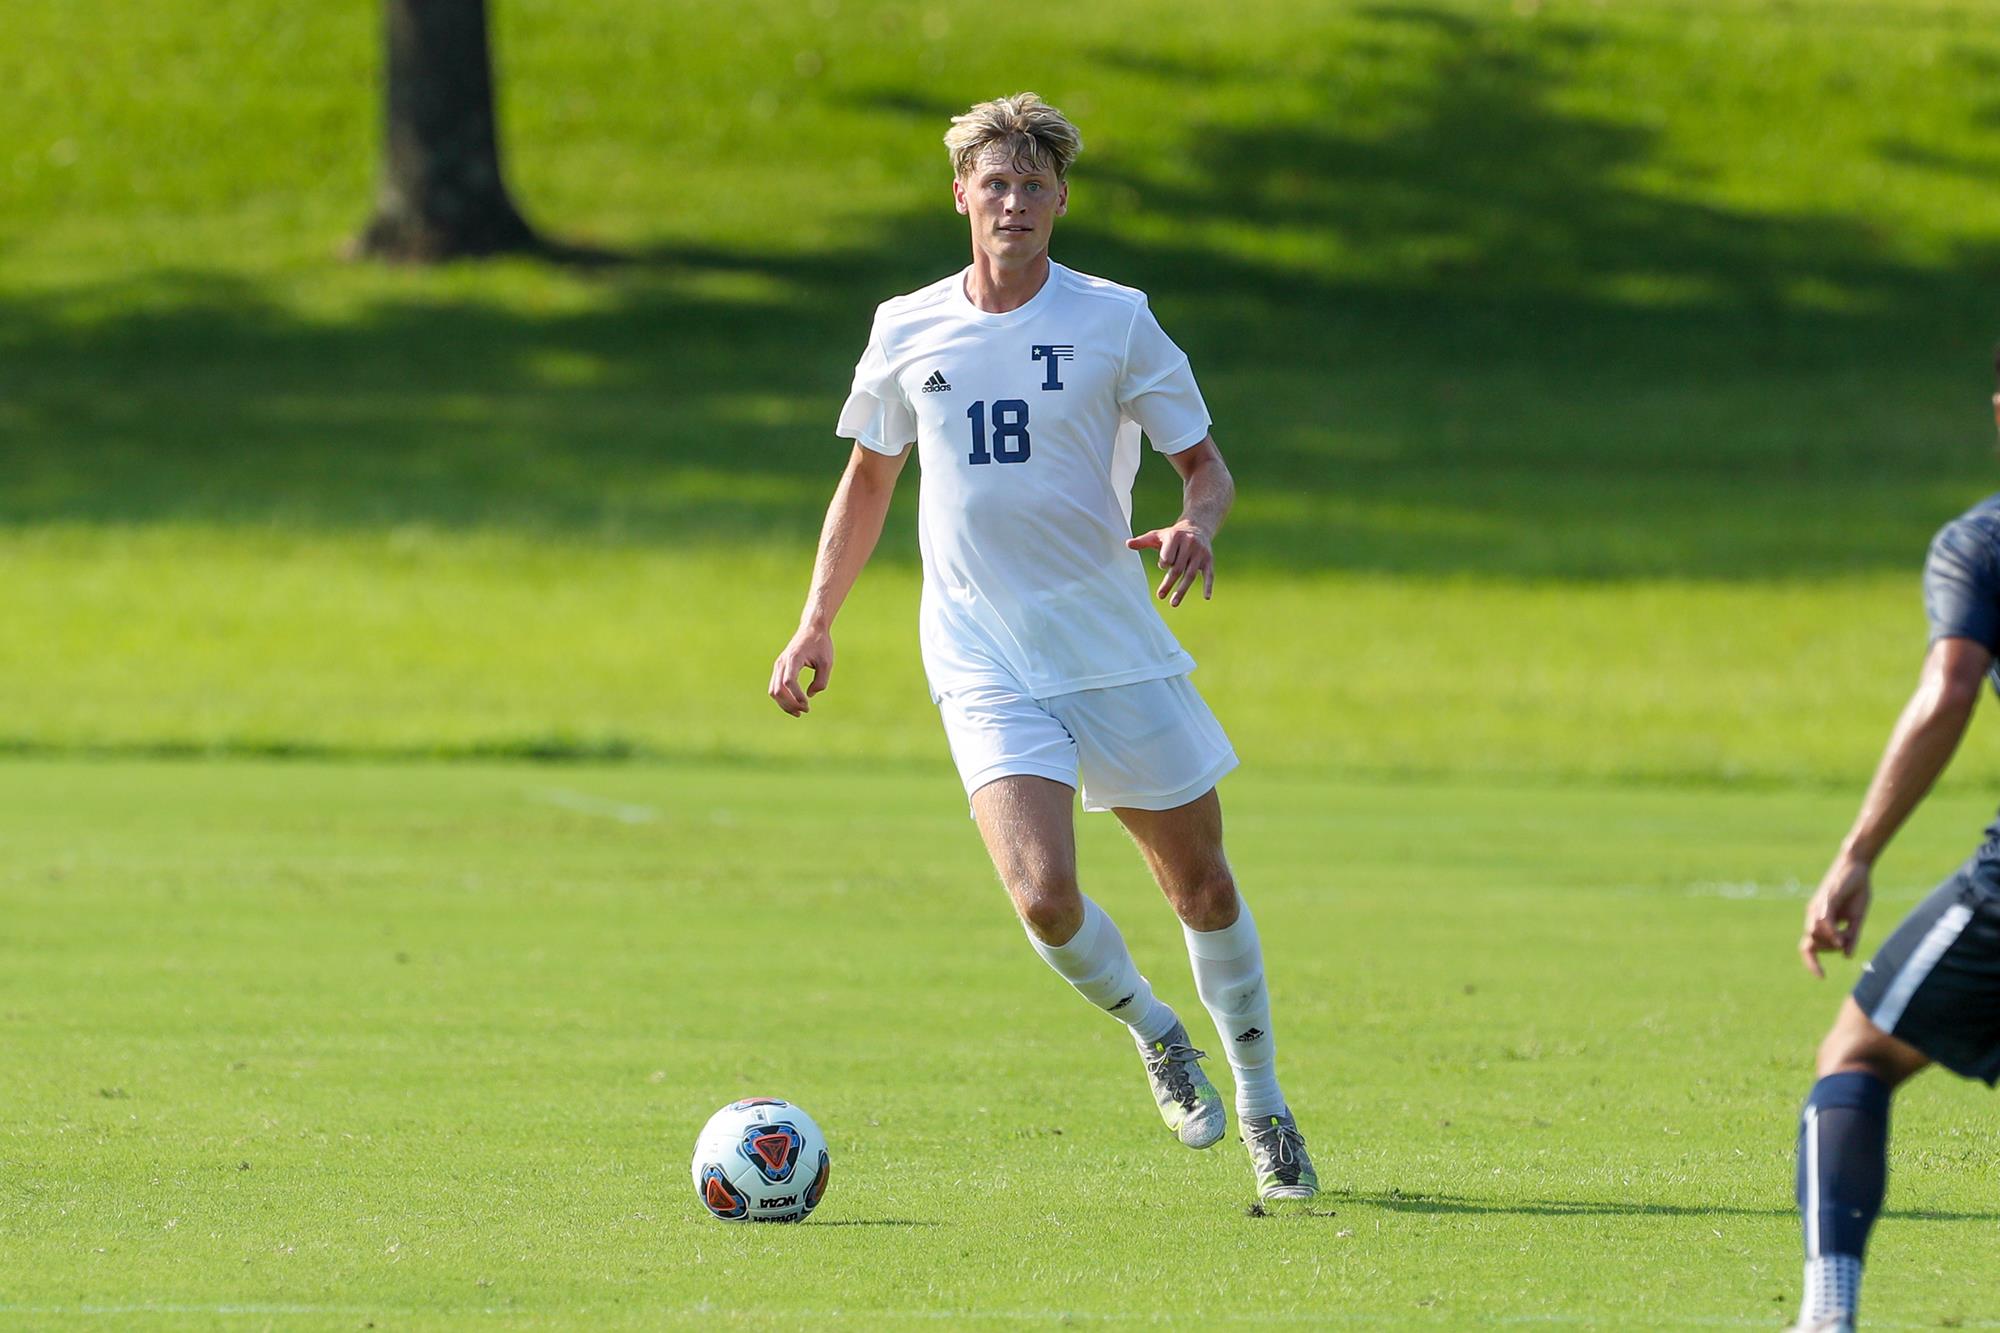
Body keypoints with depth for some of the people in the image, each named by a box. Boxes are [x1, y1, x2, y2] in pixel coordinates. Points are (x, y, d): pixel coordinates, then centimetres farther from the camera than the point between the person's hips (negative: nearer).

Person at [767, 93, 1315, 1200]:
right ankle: (1151, 1033, 10)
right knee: (1043, 894, -19)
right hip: (984, 664, 0)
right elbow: (868, 478, 18)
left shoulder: (1115, 321, -2)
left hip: (1118, 646, 0)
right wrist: (816, 625, 16)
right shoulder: (906, 333, 3)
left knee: (1201, 883, 8)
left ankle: (1262, 1105, 29)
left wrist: (1198, 526, -20)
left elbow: (1202, 462, 3)